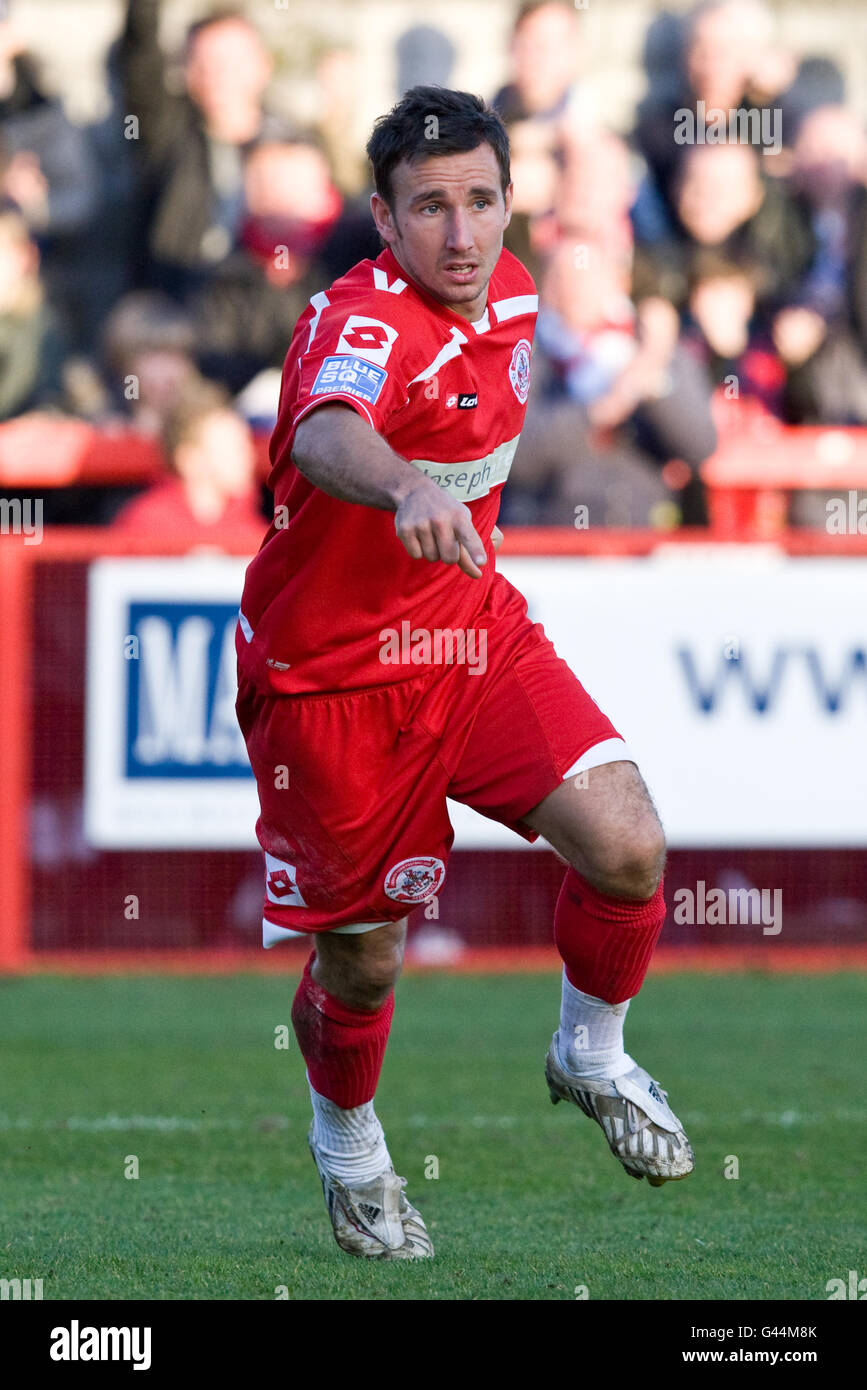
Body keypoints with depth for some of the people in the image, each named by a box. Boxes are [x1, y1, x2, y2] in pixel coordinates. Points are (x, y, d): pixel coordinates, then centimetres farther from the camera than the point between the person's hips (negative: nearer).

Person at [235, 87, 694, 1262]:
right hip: (333, 673, -5)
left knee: (628, 851, -15)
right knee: (364, 959, 6)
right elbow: (326, 433, -53)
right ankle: (348, 1144, 39)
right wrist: (404, 490, -72)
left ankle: (592, 1056, 14)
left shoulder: (510, 295, -2)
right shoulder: (363, 321, -28)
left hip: (477, 637, 5)